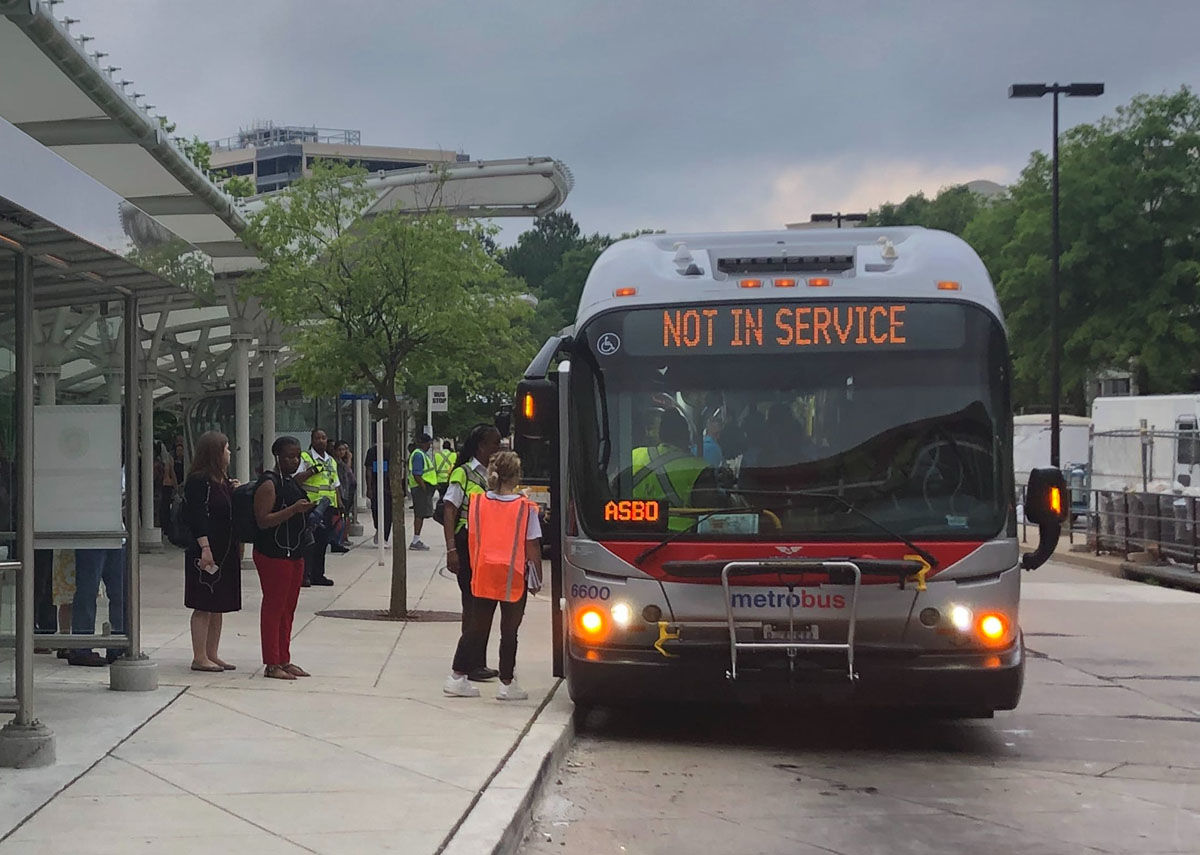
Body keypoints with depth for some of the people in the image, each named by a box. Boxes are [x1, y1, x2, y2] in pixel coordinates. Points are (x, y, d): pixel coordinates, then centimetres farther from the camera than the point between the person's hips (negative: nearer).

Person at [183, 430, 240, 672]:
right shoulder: (198, 481, -12)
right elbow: (197, 516, -18)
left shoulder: (223, 480, 16)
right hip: (207, 551, -9)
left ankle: (212, 654, 19)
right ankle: (199, 658, 0)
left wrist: (236, 492, 6)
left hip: (226, 552, 9)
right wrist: (204, 547, -23)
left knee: (218, 607, 12)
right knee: (203, 607, -4)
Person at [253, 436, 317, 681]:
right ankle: (272, 664, 0)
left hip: (294, 553, 9)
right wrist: (294, 509, -26)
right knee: (273, 607, -4)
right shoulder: (268, 484, -12)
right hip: (273, 554, -9)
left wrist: (309, 512, 12)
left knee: (288, 608, 12)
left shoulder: (292, 483, 17)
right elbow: (263, 521, -20)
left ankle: (284, 660, 19)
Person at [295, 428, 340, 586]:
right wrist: (313, 470, -21)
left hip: (327, 506, 6)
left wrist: (338, 509, 16)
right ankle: (305, 575, -7)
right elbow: (296, 479, -12)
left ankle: (318, 574, 14)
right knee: (309, 540, -9)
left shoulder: (331, 461, 19)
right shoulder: (304, 457, -2)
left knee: (323, 540, 7)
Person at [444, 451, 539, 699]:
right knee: (509, 631, 7)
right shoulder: (525, 508, -9)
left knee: (476, 627, 13)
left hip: (483, 575, 3)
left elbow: (472, 539, 8)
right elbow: (532, 548, -6)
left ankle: (457, 677, 13)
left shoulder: (477, 502, 0)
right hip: (514, 577, -3)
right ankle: (507, 684, 11)